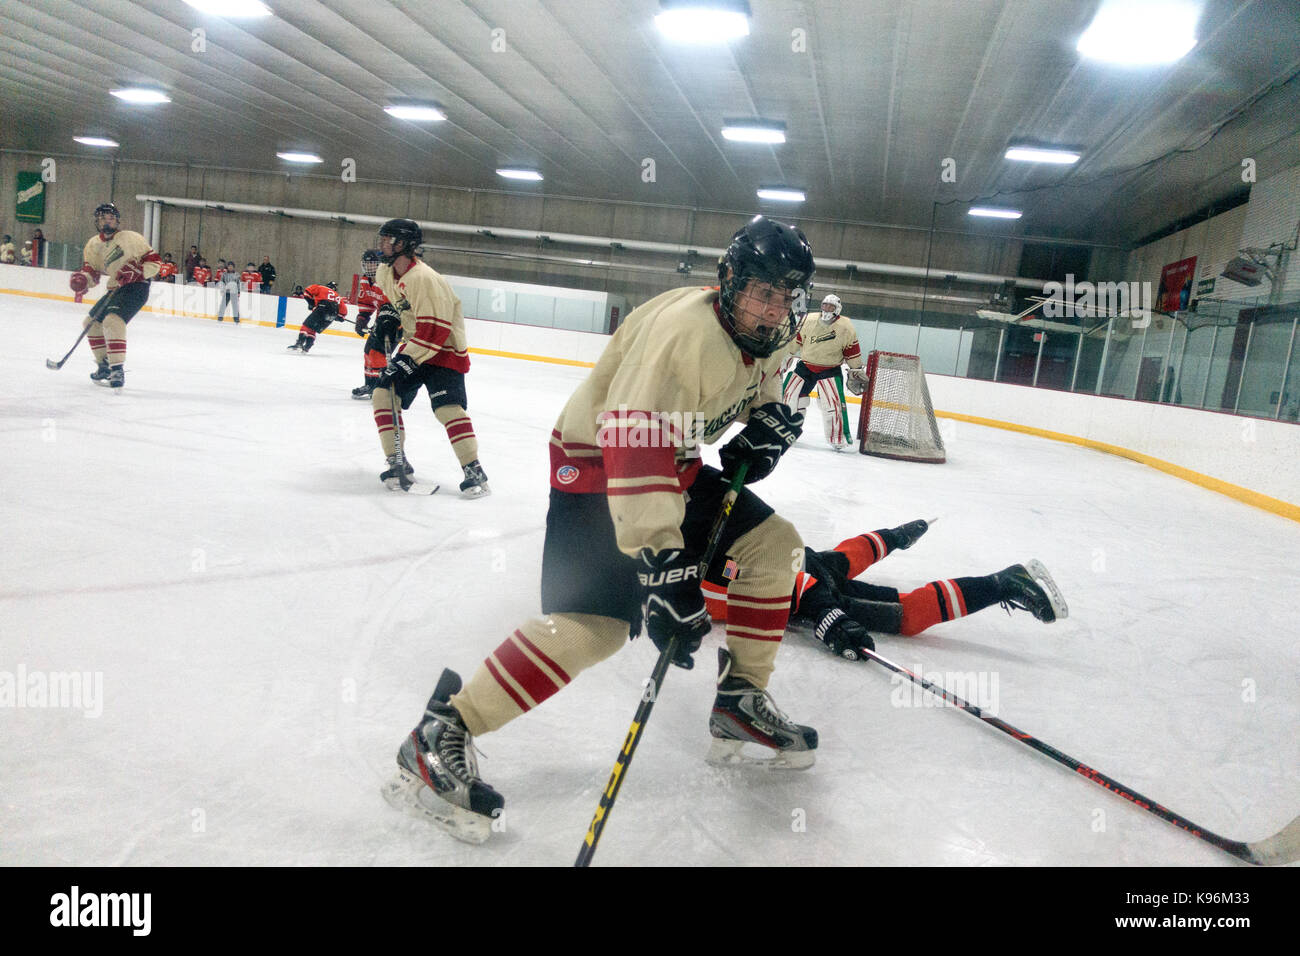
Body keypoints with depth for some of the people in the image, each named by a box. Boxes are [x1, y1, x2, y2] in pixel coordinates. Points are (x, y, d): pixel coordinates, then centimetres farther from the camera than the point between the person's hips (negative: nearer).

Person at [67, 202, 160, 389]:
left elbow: (155, 262, -11)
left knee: (112, 321, -27)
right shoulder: (93, 244, 11)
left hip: (136, 287, -9)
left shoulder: (131, 238, -10)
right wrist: (80, 279, -10)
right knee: (91, 322, 13)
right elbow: (91, 271, 12)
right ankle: (105, 365, 24)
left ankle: (118, 370, -29)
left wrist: (135, 271, -25)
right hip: (115, 289, 9)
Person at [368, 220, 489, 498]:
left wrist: (407, 360, -28)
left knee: (447, 407, -22)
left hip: (445, 349, -9)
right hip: (413, 346, 9)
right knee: (382, 395, -3)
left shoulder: (423, 278, -26)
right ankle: (398, 463, 4)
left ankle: (474, 472, -16)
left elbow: (436, 330, -29)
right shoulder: (385, 273, 3)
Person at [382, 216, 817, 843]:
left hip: (674, 462, 9)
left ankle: (740, 702, 16)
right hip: (595, 461, -9)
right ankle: (441, 735, -14)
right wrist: (665, 567, -43)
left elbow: (761, 381, 23)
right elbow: (634, 445, -39)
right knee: (595, 622, -23)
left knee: (774, 544, 5)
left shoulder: (769, 334, -1)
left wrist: (767, 425, -1)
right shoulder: (685, 330, -30)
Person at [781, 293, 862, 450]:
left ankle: (837, 439, -5)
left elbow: (853, 353, -2)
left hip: (830, 369, -3)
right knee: (790, 394, -1)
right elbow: (795, 341, 7)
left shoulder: (846, 327, -9)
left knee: (833, 401, -16)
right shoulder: (809, 321, -4)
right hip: (806, 365, 3)